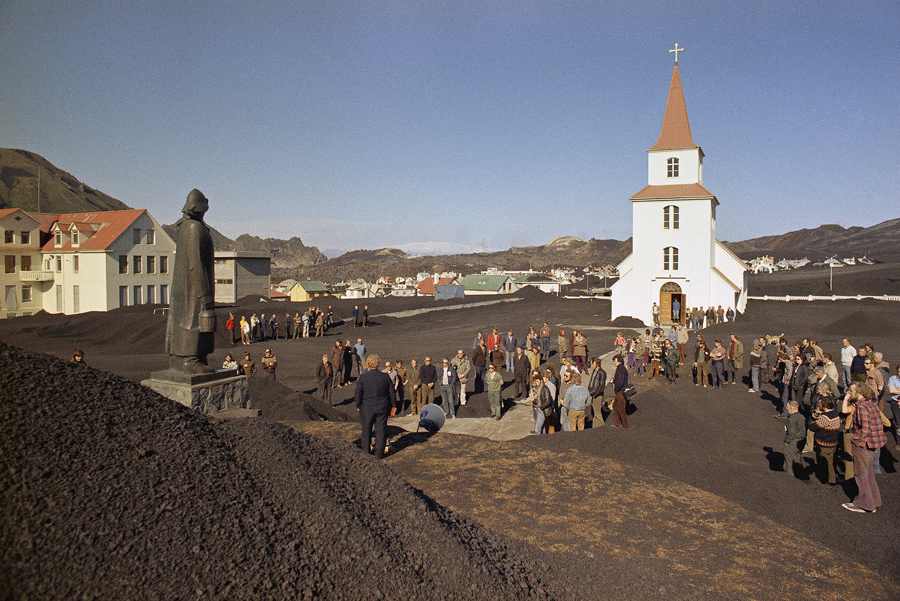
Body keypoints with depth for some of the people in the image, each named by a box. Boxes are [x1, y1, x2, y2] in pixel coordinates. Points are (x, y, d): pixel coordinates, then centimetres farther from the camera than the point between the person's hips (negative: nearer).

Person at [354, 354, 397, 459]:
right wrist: (394, 405, 15)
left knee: (366, 430, 14)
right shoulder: (386, 377, -3)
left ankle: (366, 452, 23)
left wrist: (358, 405, 9)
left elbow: (358, 394, -6)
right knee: (381, 430, 10)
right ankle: (379, 453, 14)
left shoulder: (363, 377, -10)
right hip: (382, 408, 2)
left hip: (367, 408, -1)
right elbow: (391, 393, 4)